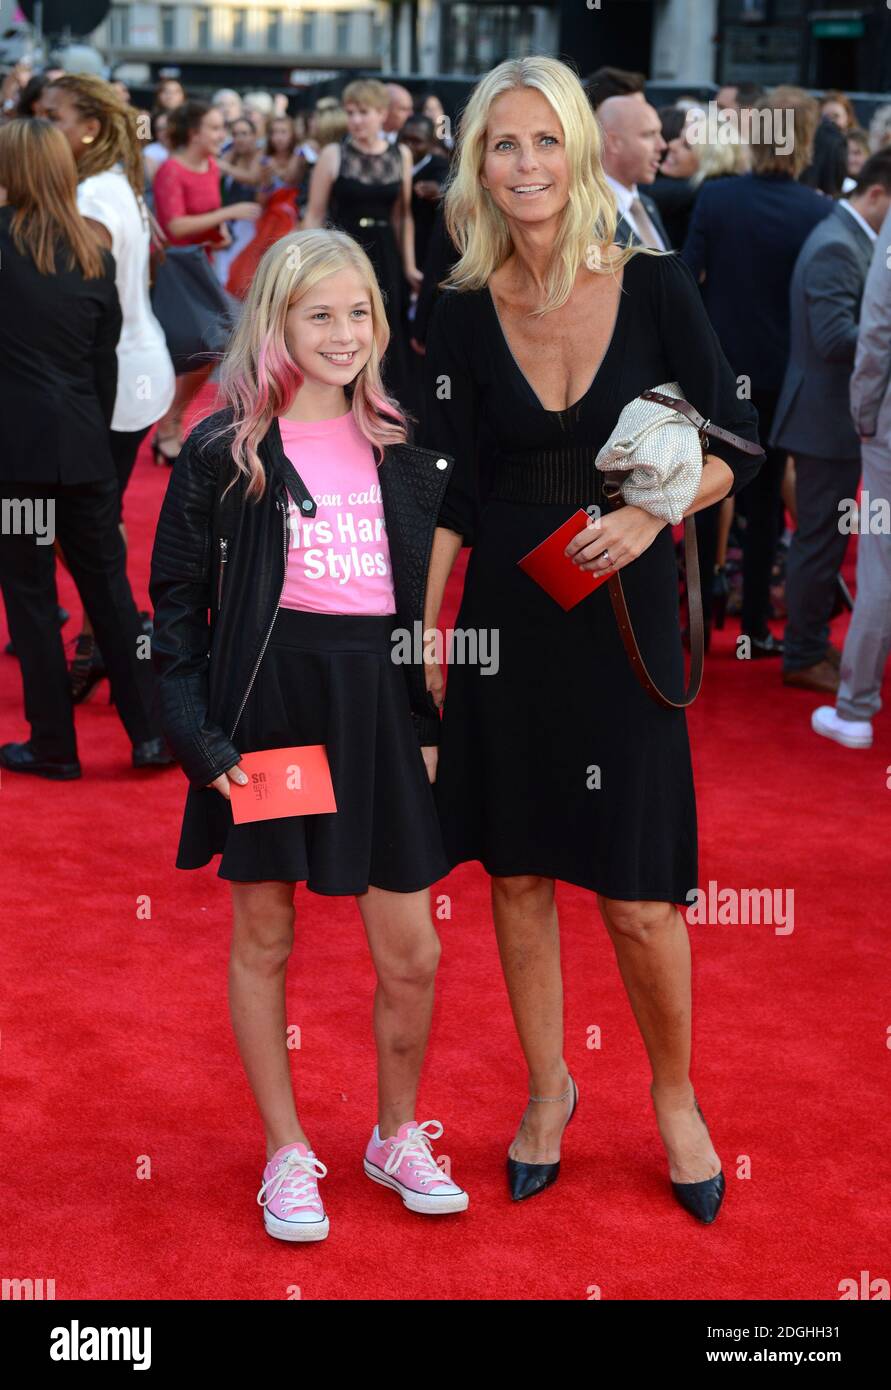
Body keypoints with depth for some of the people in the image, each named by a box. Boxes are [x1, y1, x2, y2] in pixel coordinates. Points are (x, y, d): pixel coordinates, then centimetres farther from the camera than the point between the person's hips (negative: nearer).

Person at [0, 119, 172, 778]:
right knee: (108, 582, 12)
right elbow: (106, 363, 11)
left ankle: (54, 746, 11)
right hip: (83, 443, 4)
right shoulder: (95, 254, 7)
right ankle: (150, 730, 12)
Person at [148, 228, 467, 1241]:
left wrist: (432, 723, 4)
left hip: (377, 709, 3)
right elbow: (176, 600, 0)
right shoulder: (224, 452, -2)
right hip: (265, 712, -2)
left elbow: (436, 590, 12)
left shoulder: (405, 451, 8)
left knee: (411, 956, 5)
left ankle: (397, 1136, 29)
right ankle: (287, 1155, 25)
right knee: (263, 938, 9)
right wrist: (199, 735, -7)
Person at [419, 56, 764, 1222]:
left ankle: (676, 1096, 26)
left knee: (638, 896, 0)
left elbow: (736, 446, -2)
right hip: (507, 614, 2)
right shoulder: (467, 313, -1)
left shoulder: (654, 285, -6)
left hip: (625, 613, -2)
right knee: (519, 871, 12)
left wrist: (652, 511, -20)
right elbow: (452, 493, 1)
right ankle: (548, 1090, 33)